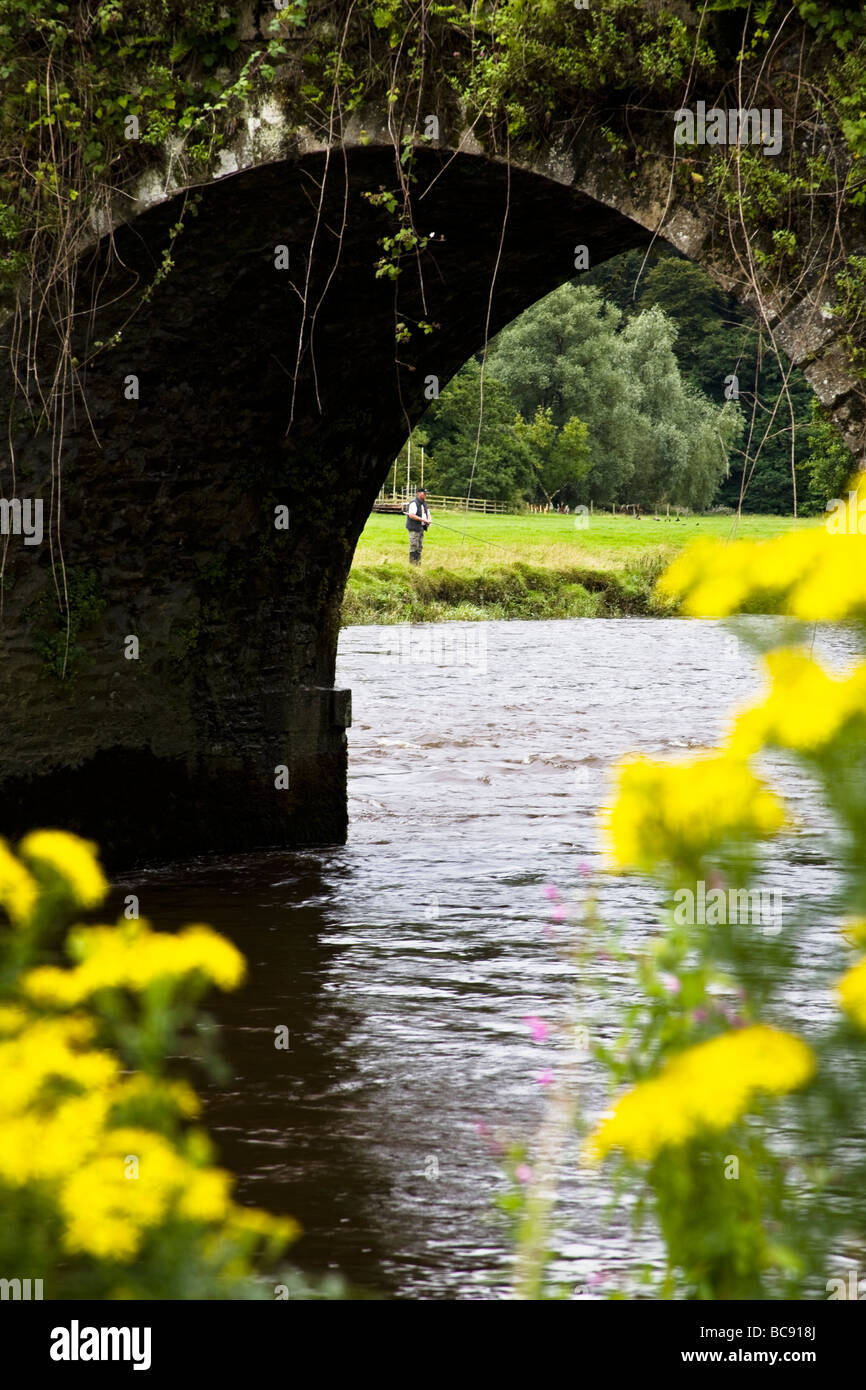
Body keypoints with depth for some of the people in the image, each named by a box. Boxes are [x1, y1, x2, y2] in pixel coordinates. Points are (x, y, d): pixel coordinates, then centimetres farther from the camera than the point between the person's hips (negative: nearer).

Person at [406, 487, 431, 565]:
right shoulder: (414, 503, -11)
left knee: (420, 546, 10)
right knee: (414, 546, -10)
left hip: (421, 528, 9)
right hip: (414, 528, -9)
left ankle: (418, 562, 16)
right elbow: (411, 515, -21)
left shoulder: (425, 504, 17)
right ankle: (412, 563, -8)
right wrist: (423, 519, -22)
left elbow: (428, 514, 23)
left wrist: (428, 520, -2)